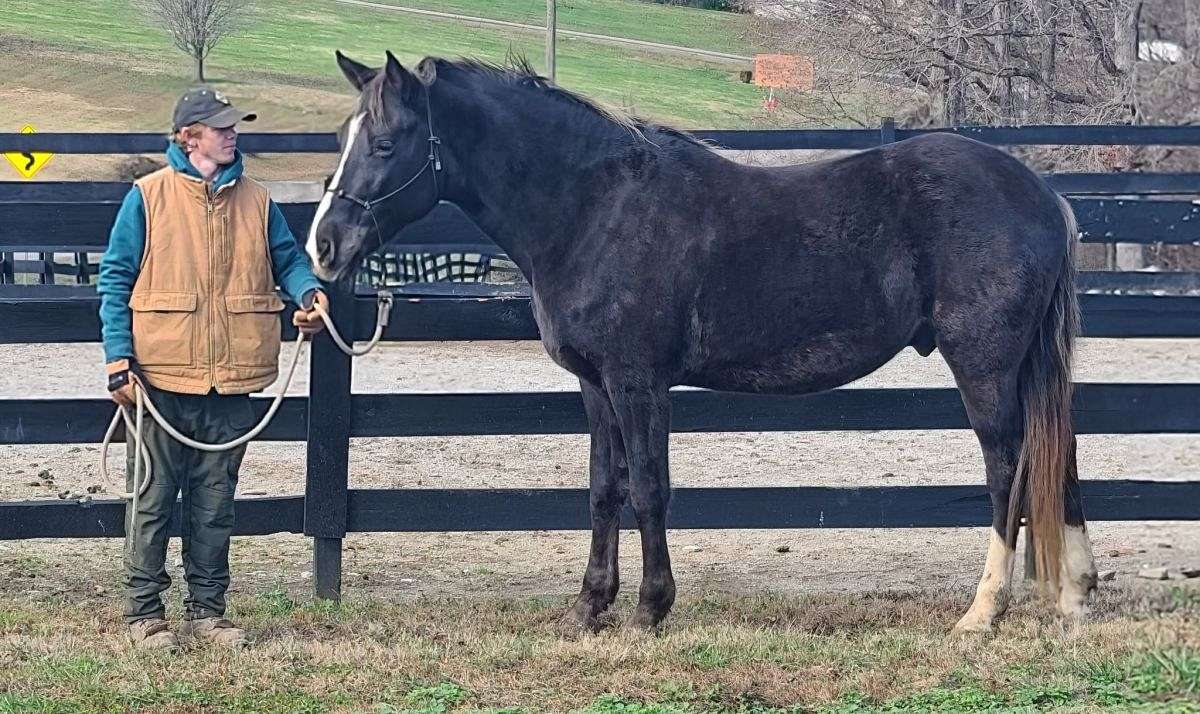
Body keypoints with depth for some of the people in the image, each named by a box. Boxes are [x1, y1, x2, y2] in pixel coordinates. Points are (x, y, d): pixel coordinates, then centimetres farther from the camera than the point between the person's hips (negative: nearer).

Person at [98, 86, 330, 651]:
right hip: (160, 375, -3)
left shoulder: (255, 201, 7)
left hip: (231, 379, 3)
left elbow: (287, 259, 14)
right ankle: (144, 610, 11)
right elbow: (115, 279, -3)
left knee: (215, 500, 10)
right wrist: (118, 357, -11)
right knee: (152, 497, 3)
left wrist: (308, 290, -10)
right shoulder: (148, 196, -3)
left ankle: (207, 608, 19)